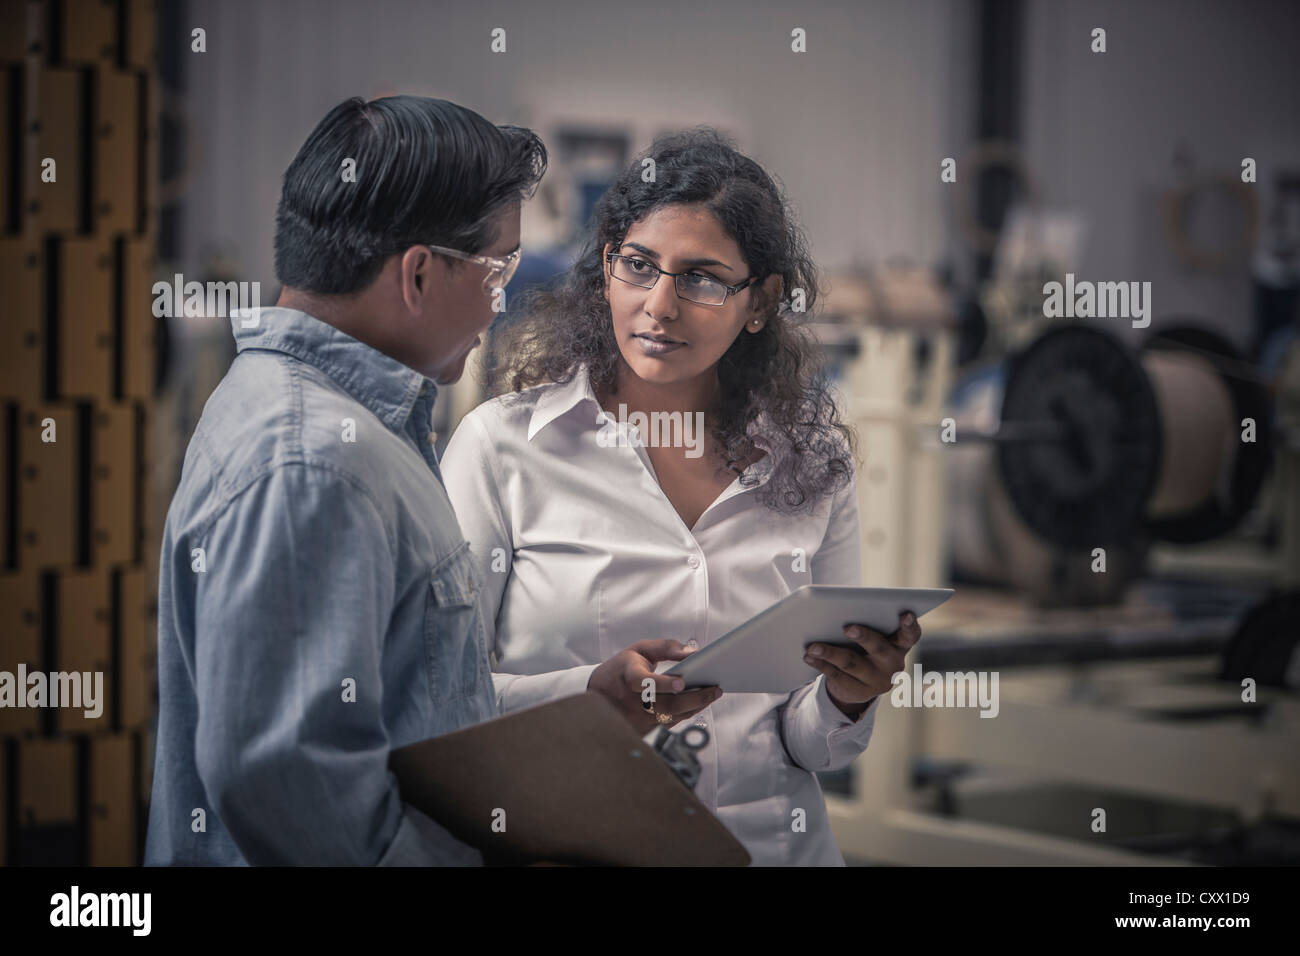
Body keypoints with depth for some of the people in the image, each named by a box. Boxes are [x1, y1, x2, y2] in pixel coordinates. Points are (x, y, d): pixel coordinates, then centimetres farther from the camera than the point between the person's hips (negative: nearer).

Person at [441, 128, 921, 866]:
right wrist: (589, 696, -17)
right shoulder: (504, 444, -2)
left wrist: (847, 701, -9)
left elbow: (811, 750, 10)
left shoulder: (814, 462, 6)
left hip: (776, 842, 2)